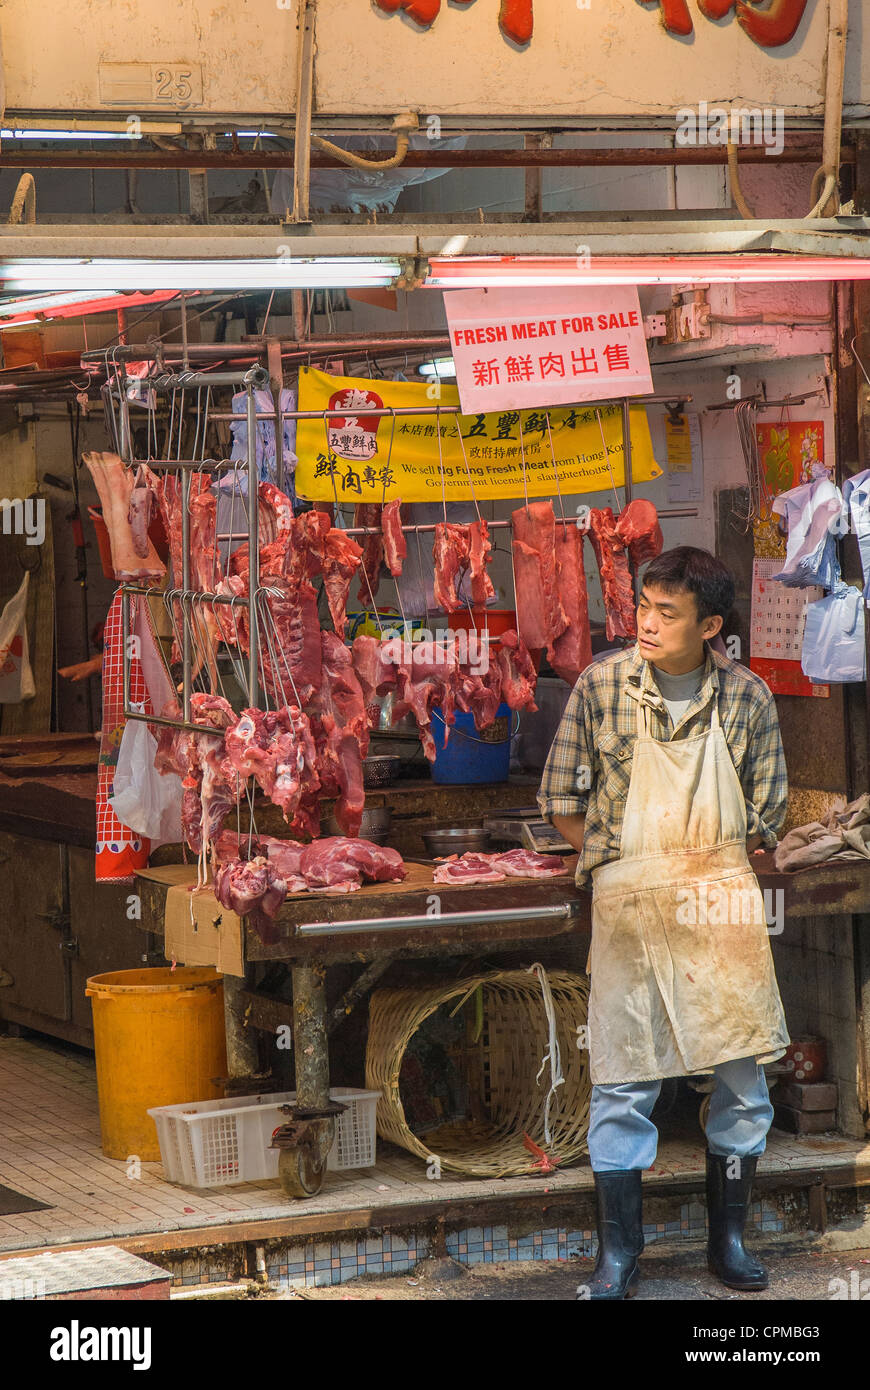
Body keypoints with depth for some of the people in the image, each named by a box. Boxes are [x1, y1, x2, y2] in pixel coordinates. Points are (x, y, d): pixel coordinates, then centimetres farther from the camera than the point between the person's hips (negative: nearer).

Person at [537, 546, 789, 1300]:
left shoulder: (748, 697, 0)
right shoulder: (602, 686, -3)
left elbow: (766, 817, 8)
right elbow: (562, 802, 4)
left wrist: (705, 871, 1)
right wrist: (629, 868, 3)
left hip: (722, 899, 1)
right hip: (629, 905, -1)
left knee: (744, 1074, 5)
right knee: (623, 1081, 0)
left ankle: (728, 1238, 20)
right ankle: (619, 1252, 11)